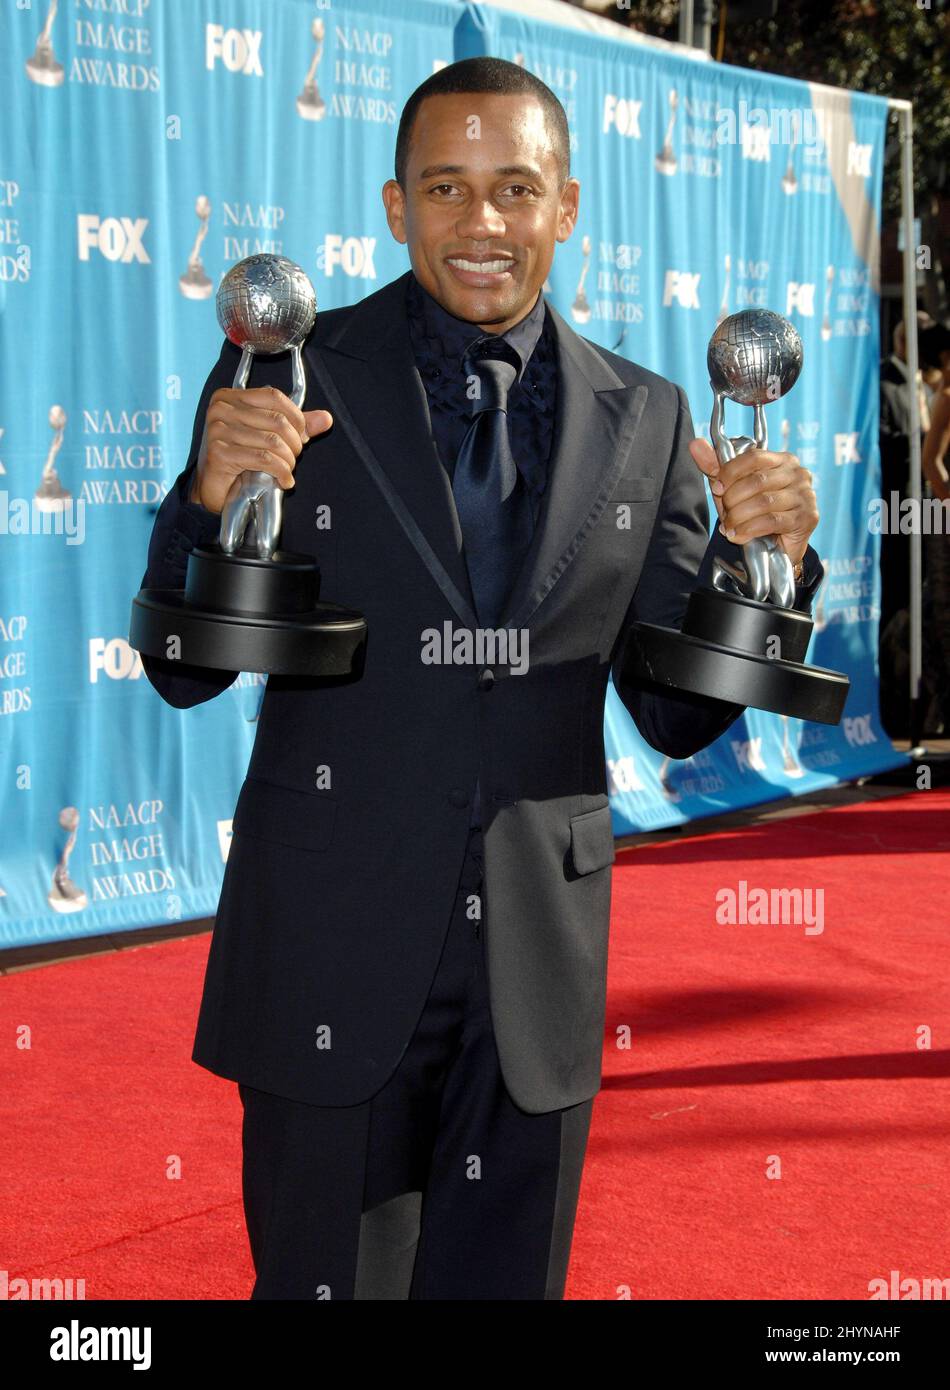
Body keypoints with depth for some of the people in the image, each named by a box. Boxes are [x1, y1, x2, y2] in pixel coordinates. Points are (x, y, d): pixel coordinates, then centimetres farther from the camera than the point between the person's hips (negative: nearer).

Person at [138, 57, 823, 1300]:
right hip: (335, 950, -2)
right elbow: (185, 672, -4)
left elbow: (676, 716, 7)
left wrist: (760, 561, -11)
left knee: (507, 1281, 14)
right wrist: (217, 496, -22)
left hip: (537, 964, 3)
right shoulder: (291, 385, -4)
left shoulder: (644, 422, 5)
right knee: (326, 1282, 10)